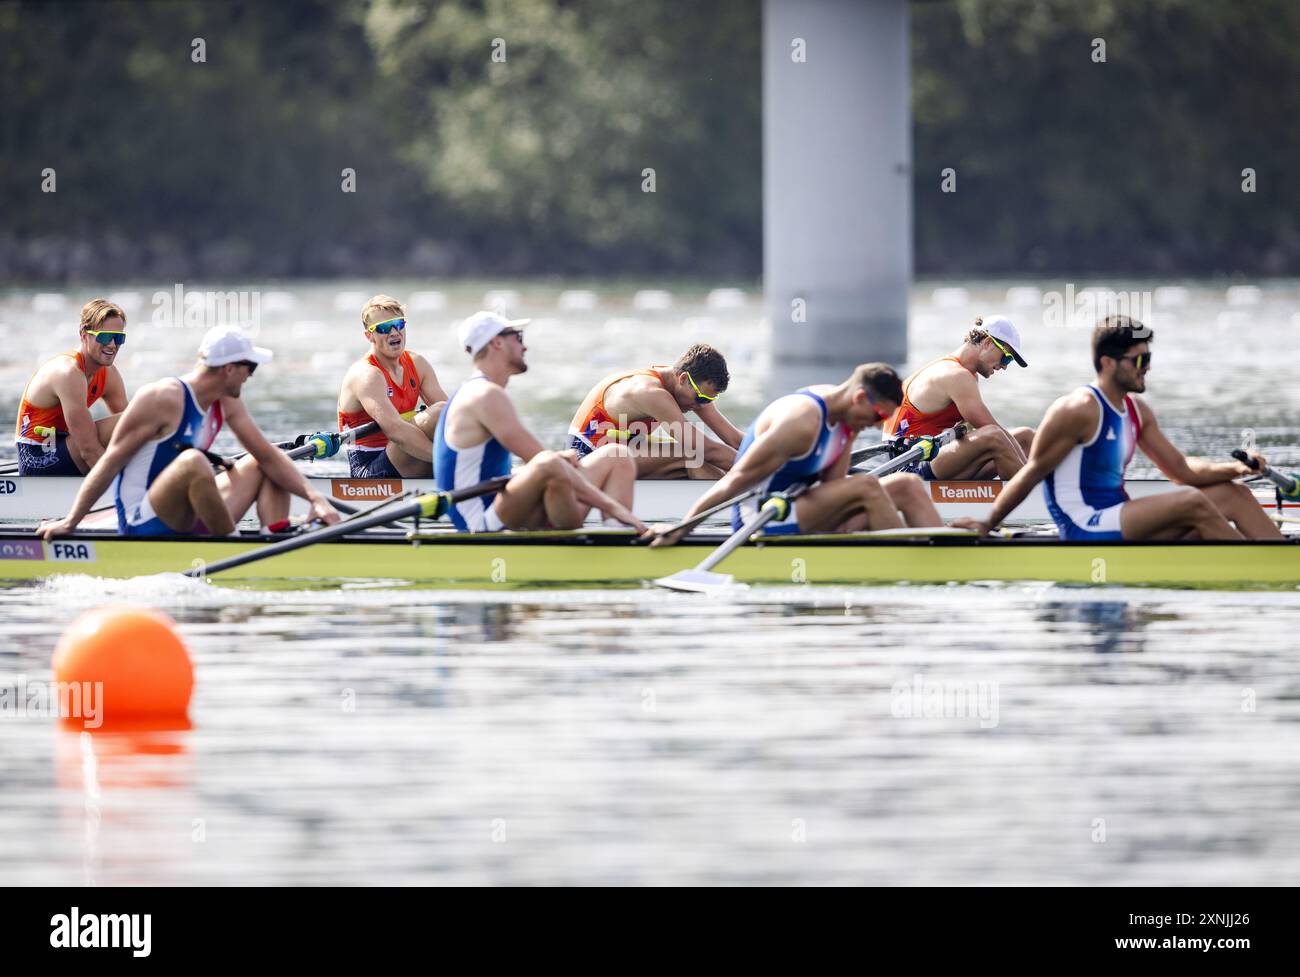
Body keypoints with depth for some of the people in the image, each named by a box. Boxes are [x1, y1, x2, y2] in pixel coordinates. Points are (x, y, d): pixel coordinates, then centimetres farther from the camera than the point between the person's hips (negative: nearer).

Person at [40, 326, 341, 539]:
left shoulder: (227, 403, 8)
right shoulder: (163, 399, -17)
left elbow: (268, 455, 11)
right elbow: (110, 461, -16)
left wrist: (315, 498, -2)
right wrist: (70, 522, -18)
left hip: (188, 521, 9)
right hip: (143, 526, -9)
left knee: (260, 466, 12)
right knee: (192, 460, -35)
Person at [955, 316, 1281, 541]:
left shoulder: (1137, 411, 15)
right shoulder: (1080, 409, -13)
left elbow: (1181, 469, 17)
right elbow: (1032, 473, -8)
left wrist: (1235, 467, 0)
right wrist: (986, 525, -5)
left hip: (1118, 521, 10)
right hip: (1085, 533, -10)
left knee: (1234, 494, 3)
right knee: (1192, 502, -25)